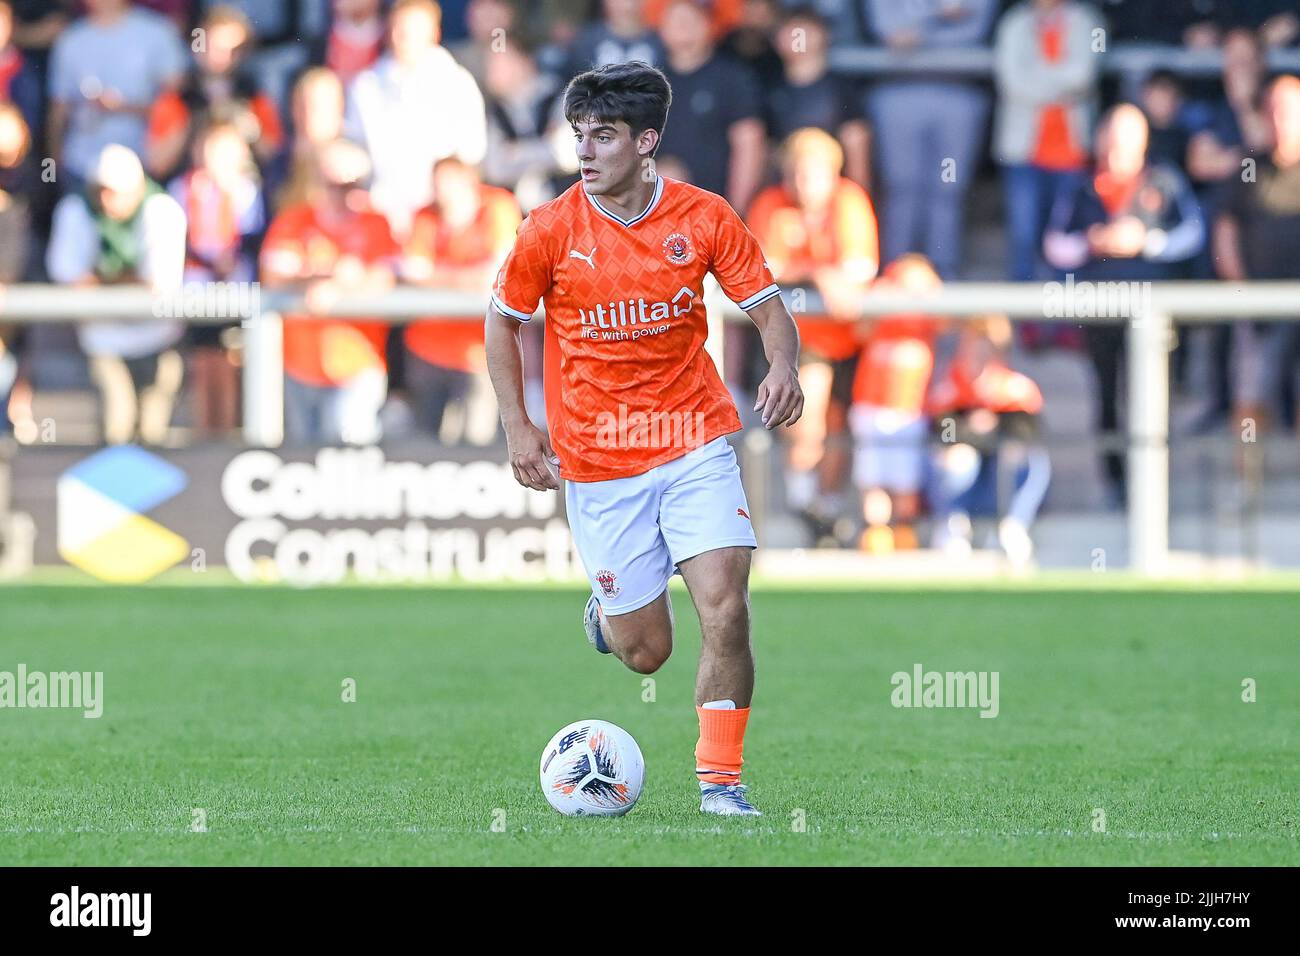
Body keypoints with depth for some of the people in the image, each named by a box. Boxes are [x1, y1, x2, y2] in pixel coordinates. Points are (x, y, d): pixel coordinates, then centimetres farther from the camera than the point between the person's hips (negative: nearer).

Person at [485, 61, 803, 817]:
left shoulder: (704, 218, -5)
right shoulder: (550, 231, -7)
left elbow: (768, 306, 2)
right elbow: (504, 322, 7)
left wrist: (784, 366, -20)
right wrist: (518, 428, 0)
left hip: (696, 443, 0)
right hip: (598, 463, 0)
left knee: (725, 608, -16)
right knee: (646, 652, 3)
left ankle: (721, 780, -3)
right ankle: (609, 606, 41)